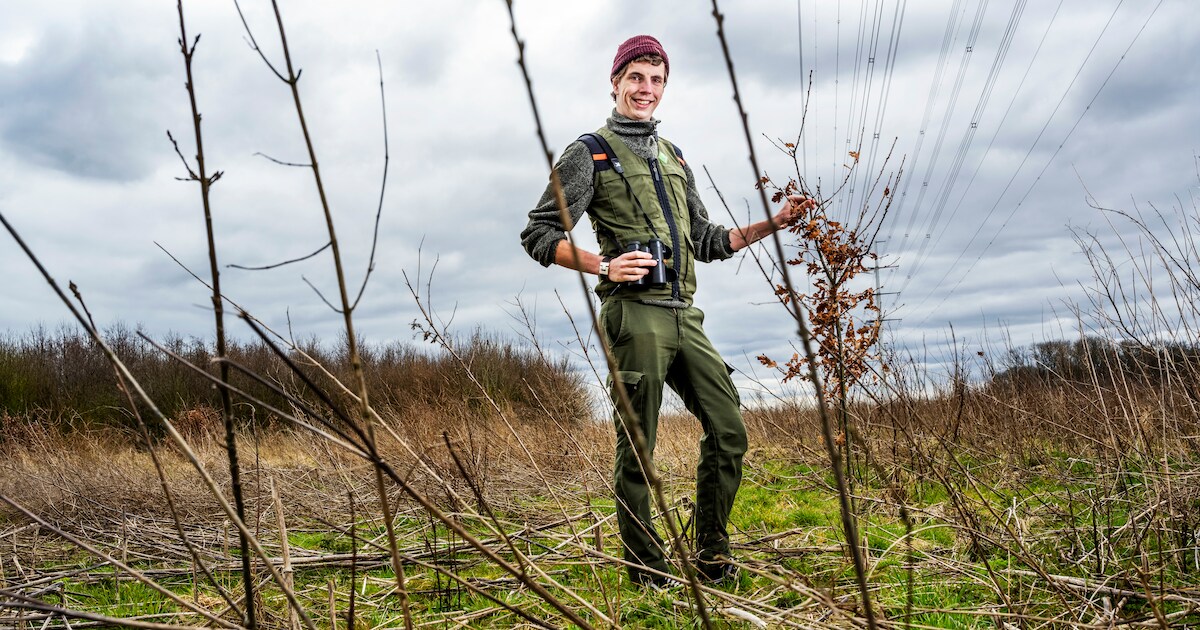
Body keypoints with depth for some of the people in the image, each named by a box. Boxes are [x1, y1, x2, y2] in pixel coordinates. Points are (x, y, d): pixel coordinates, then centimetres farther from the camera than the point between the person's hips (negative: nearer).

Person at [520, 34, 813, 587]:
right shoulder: (590, 153, 4)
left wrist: (773, 223, 17)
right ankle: (647, 570, 11)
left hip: (684, 318, 7)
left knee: (728, 431, 3)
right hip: (634, 315, -7)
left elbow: (707, 242, 26)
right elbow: (538, 234, -2)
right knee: (637, 451, -2)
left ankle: (712, 557, 16)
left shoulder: (675, 160, 25)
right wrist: (604, 265, -16)